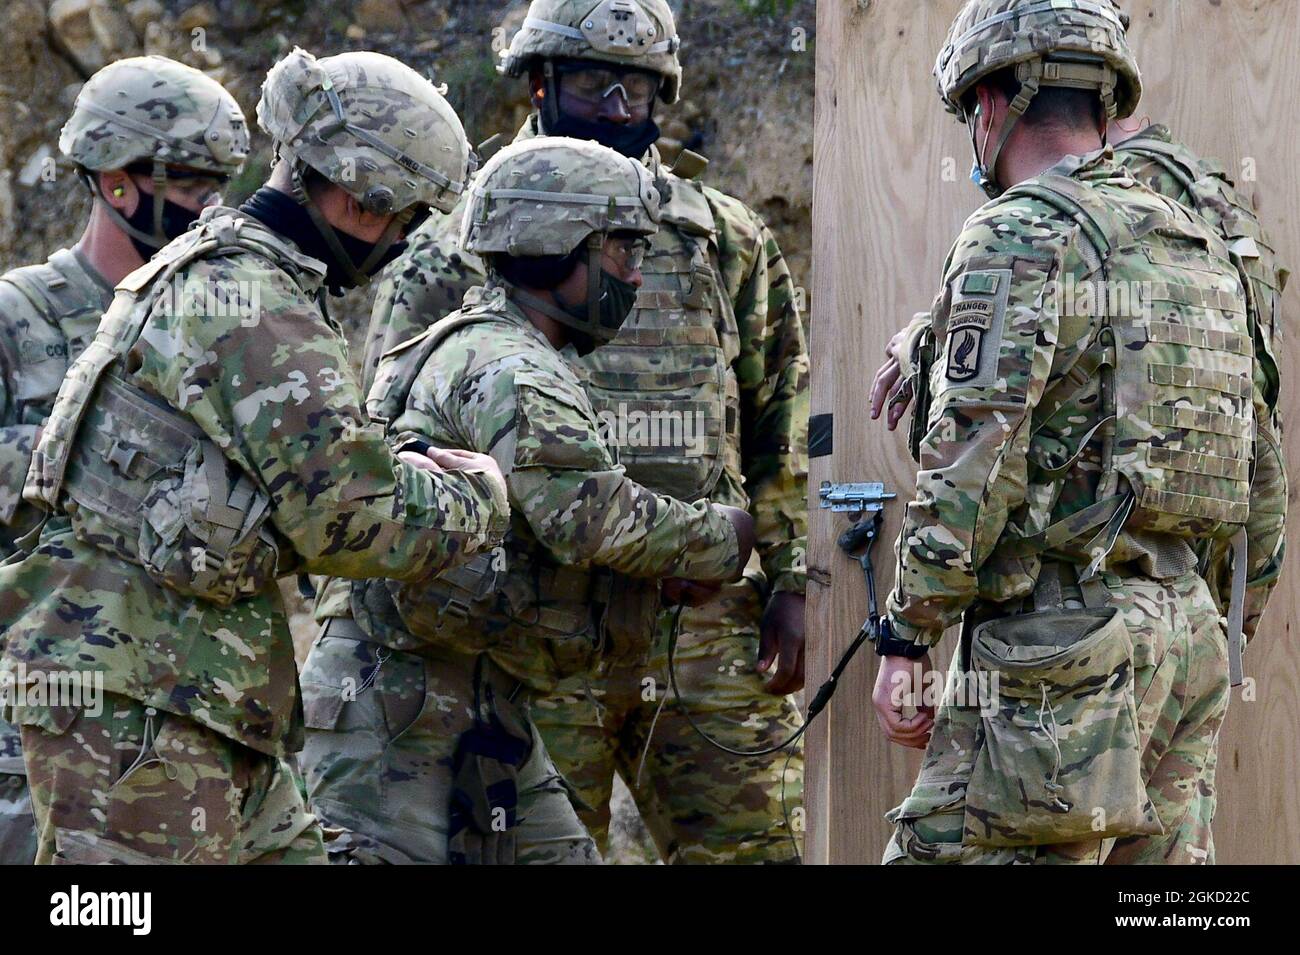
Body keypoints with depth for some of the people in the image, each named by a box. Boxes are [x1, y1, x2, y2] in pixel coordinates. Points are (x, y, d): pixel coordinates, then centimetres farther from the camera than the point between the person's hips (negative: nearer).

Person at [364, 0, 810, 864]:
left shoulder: (731, 244, 12)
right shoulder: (462, 252, 3)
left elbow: (781, 431, 13)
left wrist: (791, 583, 5)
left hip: (707, 622, 3)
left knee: (752, 847, 3)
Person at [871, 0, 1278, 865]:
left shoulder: (1019, 239, -10)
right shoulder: (1199, 247, 16)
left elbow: (971, 462, -16)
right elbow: (1248, 445, 21)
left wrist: (907, 638, -11)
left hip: (1057, 639, -8)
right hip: (1187, 627, 9)